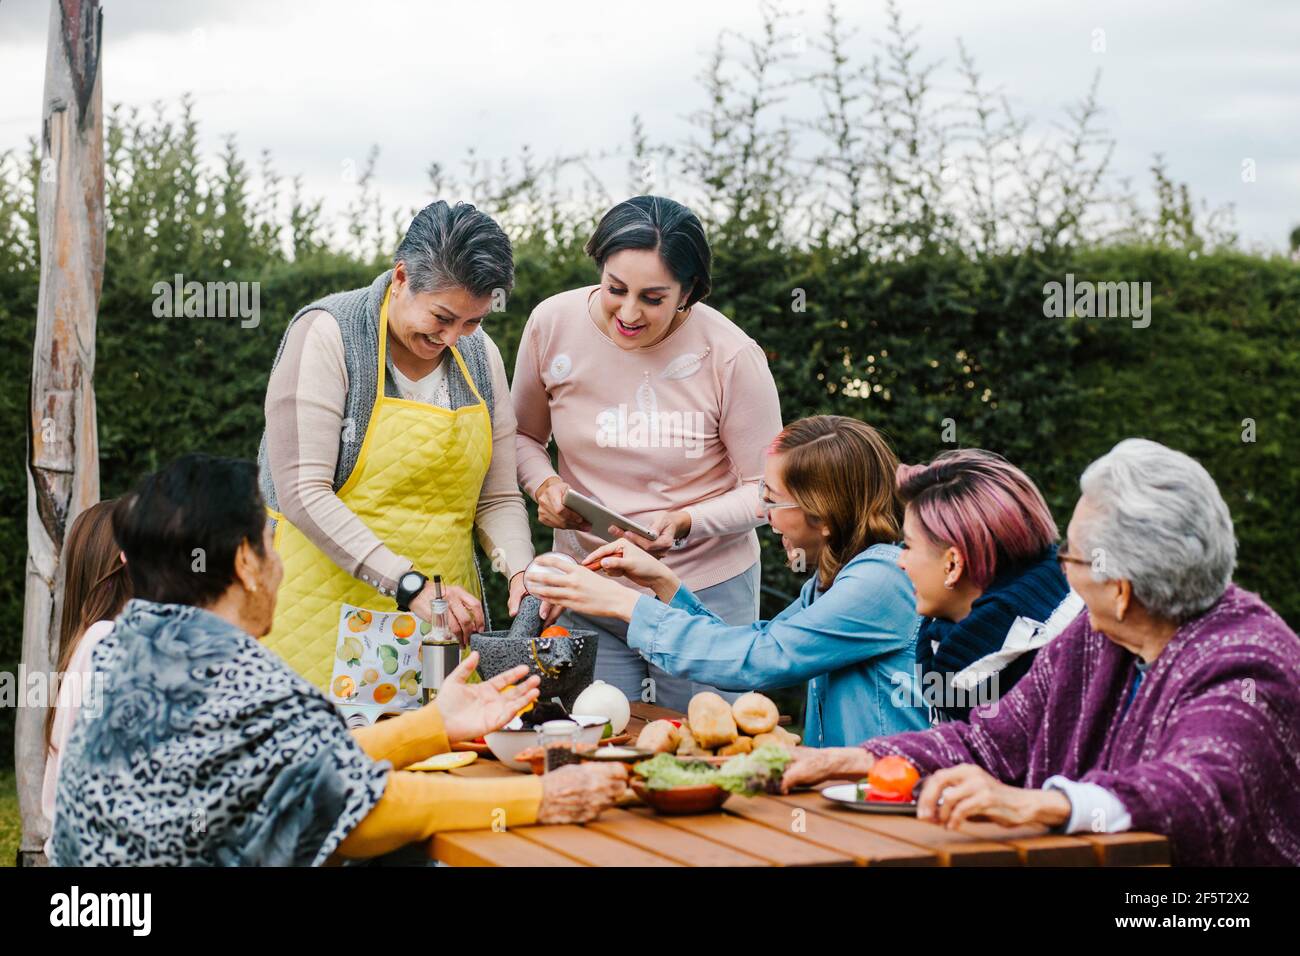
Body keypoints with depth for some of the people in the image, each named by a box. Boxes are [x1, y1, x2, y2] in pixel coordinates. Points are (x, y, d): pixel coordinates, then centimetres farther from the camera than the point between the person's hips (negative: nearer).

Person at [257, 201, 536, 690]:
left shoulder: (481, 356, 7)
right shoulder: (327, 334, -10)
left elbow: (497, 498, 11)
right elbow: (303, 493, -17)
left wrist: (522, 571, -9)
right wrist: (410, 585, -22)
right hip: (333, 608, -4)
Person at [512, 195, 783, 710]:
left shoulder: (732, 356, -16)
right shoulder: (553, 324, -8)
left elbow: (765, 489, -7)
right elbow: (526, 435, 9)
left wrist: (685, 524, -24)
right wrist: (544, 485, -12)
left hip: (707, 591, -2)